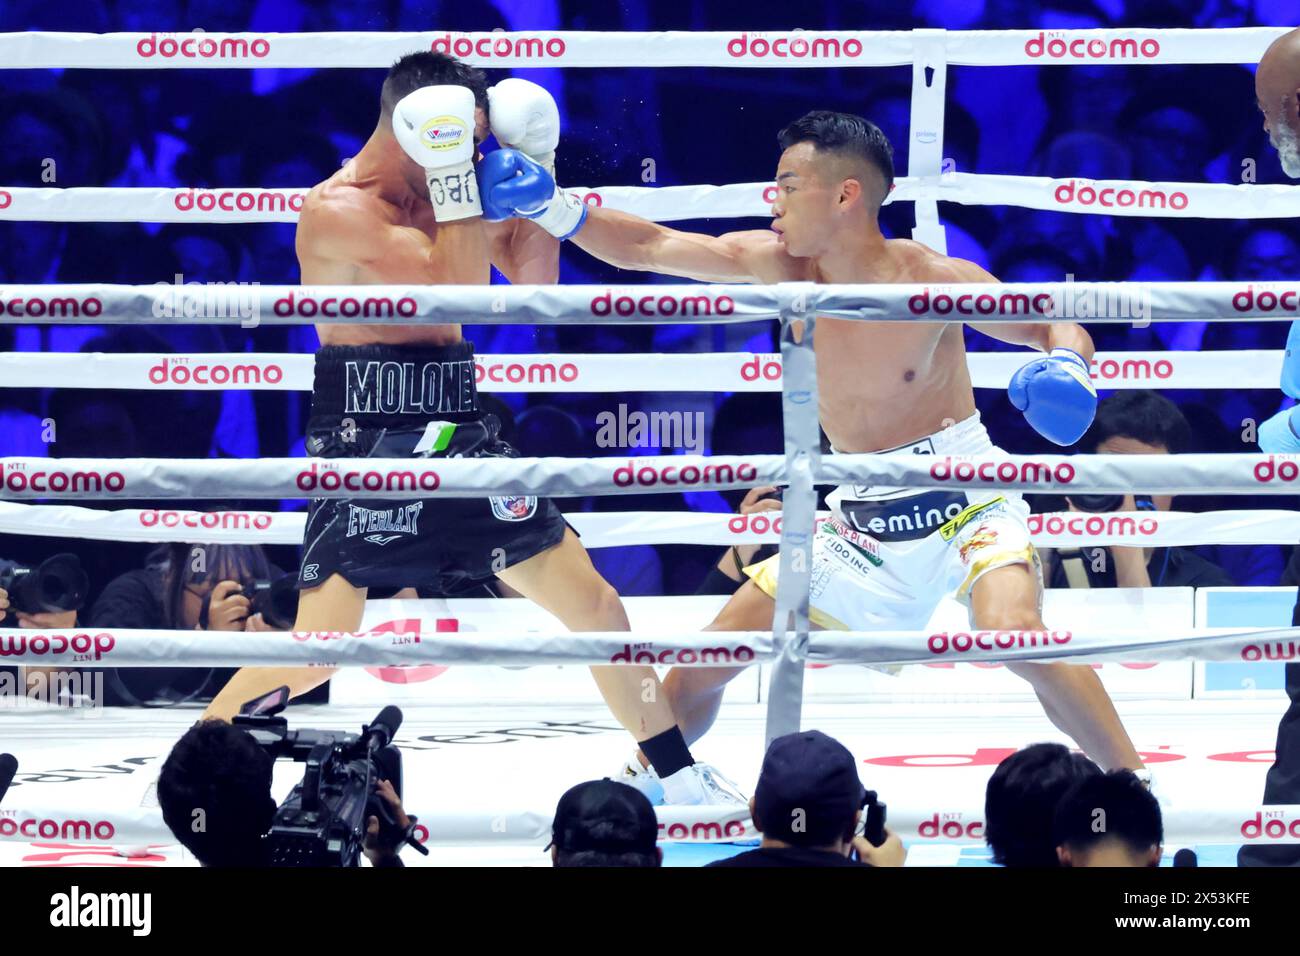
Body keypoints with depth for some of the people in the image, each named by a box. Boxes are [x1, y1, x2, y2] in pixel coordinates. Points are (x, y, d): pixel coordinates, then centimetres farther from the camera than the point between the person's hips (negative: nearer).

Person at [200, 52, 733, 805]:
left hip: (455, 432, 7)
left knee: (592, 601, 8)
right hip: (365, 440, -7)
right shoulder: (337, 210, -13)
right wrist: (453, 169, -18)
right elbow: (455, 285, -23)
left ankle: (678, 774, 20)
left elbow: (532, 281, 17)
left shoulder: (443, 192, 10)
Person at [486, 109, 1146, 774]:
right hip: (861, 515, 6)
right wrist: (552, 206, -14)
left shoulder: (934, 281, -16)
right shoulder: (780, 266, -3)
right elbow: (646, 247, -1)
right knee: (704, 663, 6)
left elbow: (1058, 327, -8)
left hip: (963, 498, -6)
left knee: (1015, 633, -34)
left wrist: (1067, 368, -31)